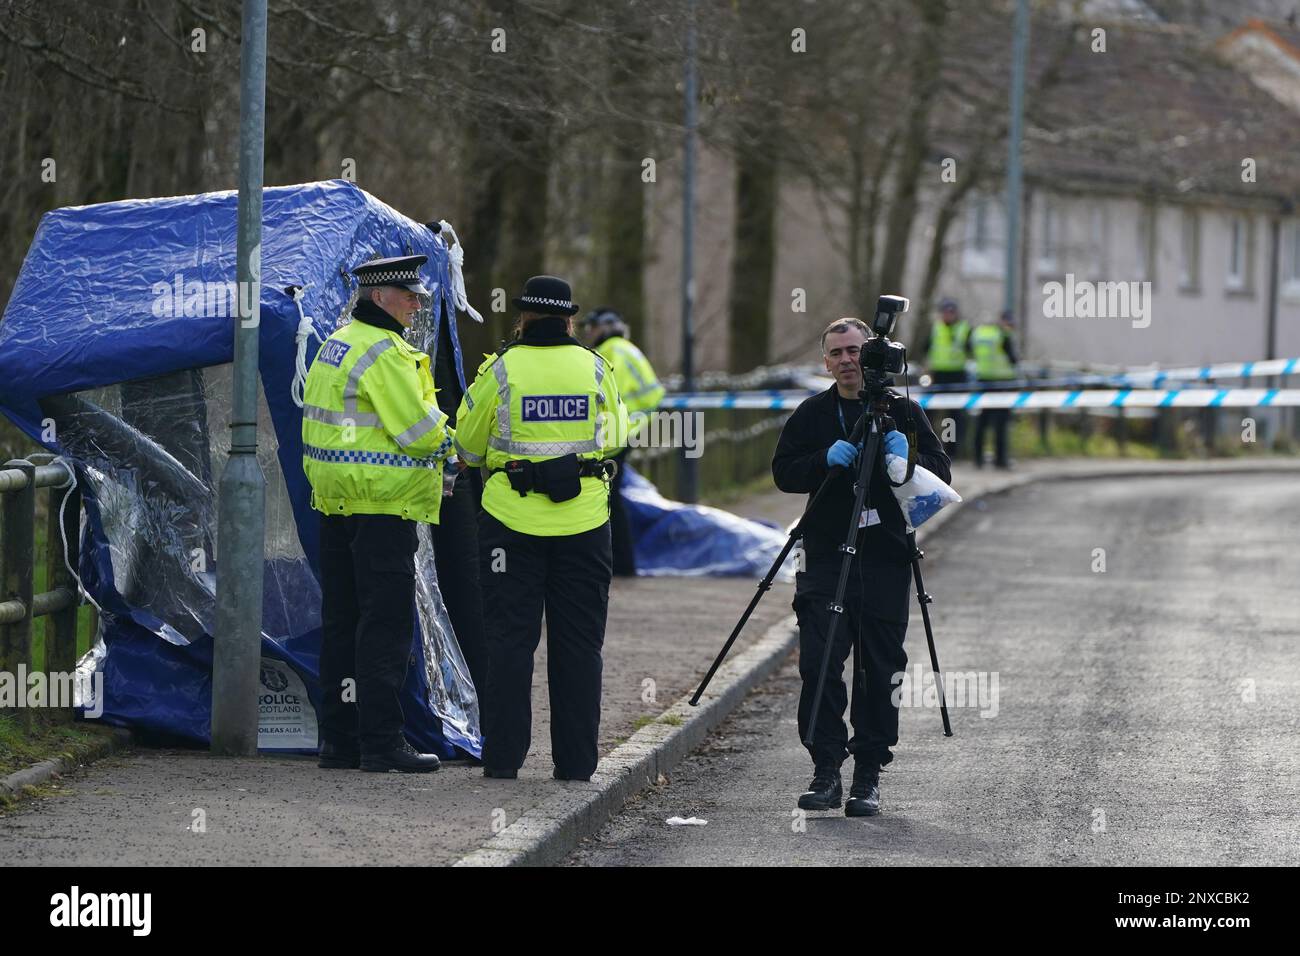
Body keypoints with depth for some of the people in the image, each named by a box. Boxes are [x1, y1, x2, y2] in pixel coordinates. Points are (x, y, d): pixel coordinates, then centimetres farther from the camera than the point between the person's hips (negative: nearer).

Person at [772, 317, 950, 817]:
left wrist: (907, 459, -16)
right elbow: (783, 472, 4)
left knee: (880, 669, 0)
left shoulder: (902, 411, 6)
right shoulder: (812, 414, 8)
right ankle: (826, 770, -6)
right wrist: (826, 460, -13)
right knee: (819, 662, -10)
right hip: (827, 556, 0)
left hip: (886, 557, 0)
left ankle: (868, 777, 6)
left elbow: (940, 472, 5)